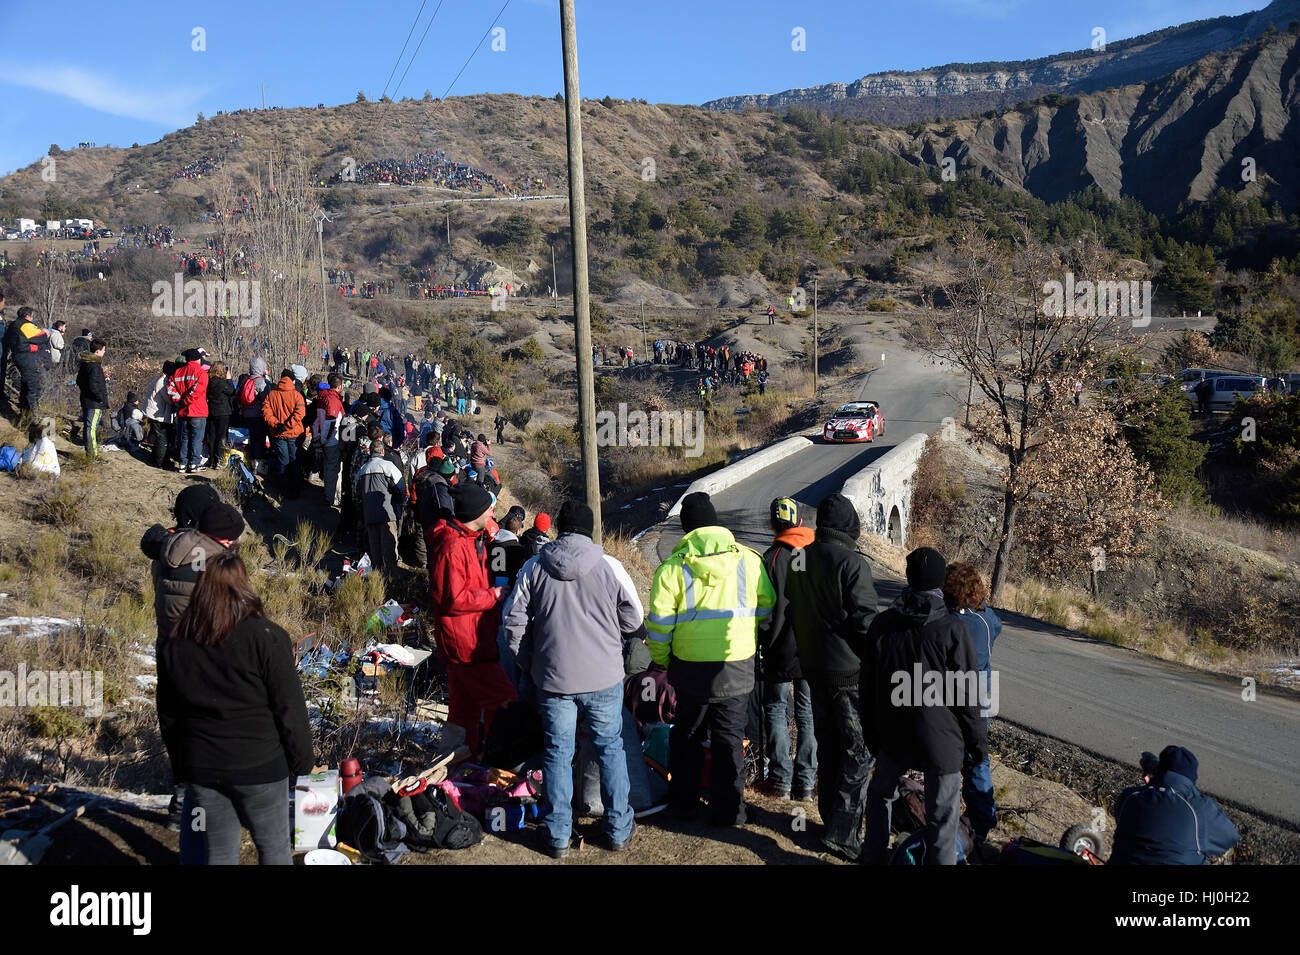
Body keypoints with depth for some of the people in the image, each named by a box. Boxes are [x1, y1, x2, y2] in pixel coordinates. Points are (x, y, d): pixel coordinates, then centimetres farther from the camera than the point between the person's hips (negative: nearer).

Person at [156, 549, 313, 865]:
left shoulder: (174, 644, 2)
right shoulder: (266, 637, -13)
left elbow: (168, 717, 11)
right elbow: (290, 709, -11)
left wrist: (180, 766, 21)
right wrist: (301, 760, 0)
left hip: (201, 768, 4)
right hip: (259, 766, -4)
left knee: (219, 851, 14)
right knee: (274, 845, 11)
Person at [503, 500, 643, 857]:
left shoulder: (534, 568, -3)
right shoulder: (609, 567, -8)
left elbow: (514, 620, 0)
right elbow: (633, 618, -1)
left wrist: (526, 661, 14)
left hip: (552, 677, 1)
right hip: (604, 677, -1)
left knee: (557, 752, 11)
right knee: (610, 748, 13)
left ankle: (558, 836, 17)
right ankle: (618, 830, 21)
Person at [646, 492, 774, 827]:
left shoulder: (673, 567, -8)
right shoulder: (749, 560, -3)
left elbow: (658, 623, -6)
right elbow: (766, 613, 4)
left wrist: (661, 660, 8)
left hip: (690, 669, 0)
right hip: (738, 668, 0)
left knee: (686, 735, 18)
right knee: (729, 738, 12)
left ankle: (683, 803, 28)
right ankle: (727, 809, 16)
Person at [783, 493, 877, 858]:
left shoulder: (798, 560, 6)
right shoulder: (852, 563, -16)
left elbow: (791, 613, 13)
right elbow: (865, 622, -17)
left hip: (812, 668, 7)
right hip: (849, 671, -7)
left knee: (828, 746, 18)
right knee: (859, 750, 0)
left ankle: (831, 820, 26)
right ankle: (843, 832, -1)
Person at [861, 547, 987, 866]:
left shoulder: (881, 624, -1)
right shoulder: (952, 629, -15)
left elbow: (868, 687, 7)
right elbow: (967, 696, -11)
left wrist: (872, 735, 18)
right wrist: (978, 743, 1)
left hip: (892, 738, 4)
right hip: (941, 741, -4)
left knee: (880, 792, 25)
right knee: (941, 815, 5)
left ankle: (874, 857, 35)